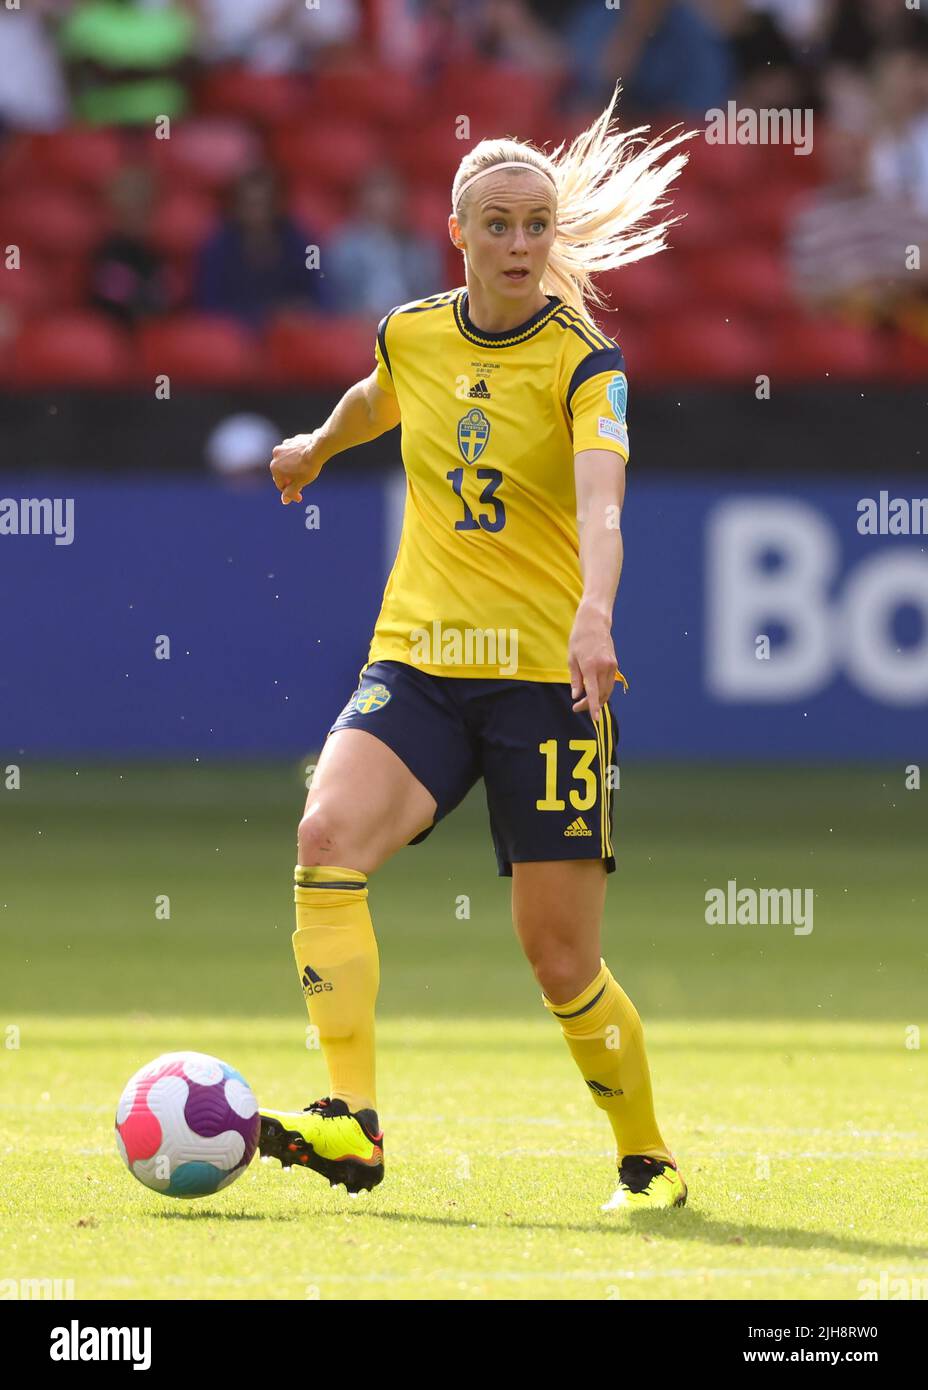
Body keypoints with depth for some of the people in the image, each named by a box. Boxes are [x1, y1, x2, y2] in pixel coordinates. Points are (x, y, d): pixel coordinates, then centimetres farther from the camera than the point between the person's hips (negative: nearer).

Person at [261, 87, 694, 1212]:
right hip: (416, 658, 3)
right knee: (329, 834, -27)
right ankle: (353, 1121, -31)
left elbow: (600, 501, -26)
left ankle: (649, 1159, 22)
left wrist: (594, 615, -45)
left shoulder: (586, 365, -8)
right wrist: (318, 446, 52)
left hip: (548, 676, -3)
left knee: (561, 959, -3)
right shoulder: (412, 334, 5)